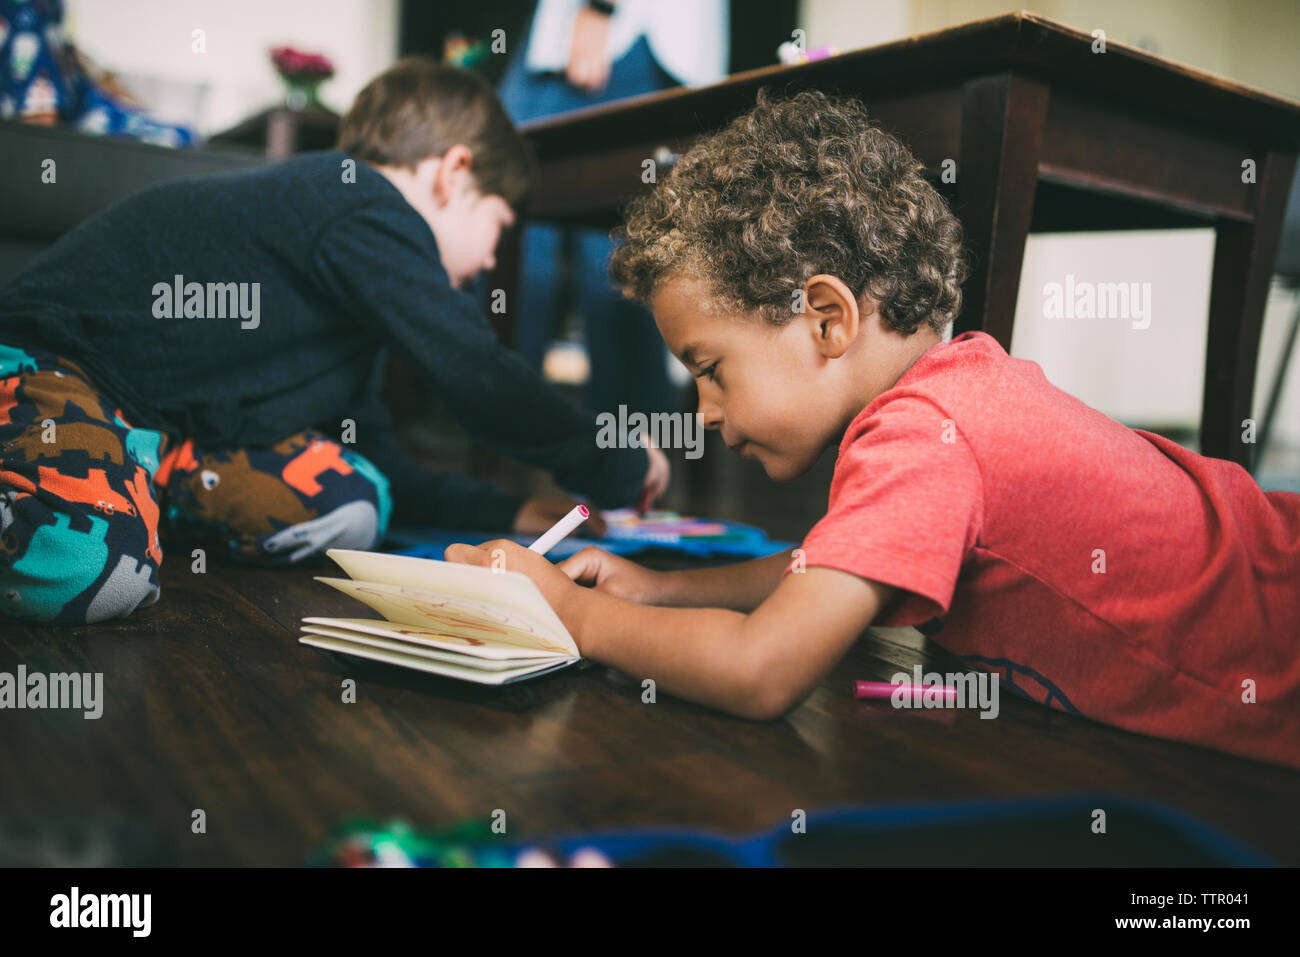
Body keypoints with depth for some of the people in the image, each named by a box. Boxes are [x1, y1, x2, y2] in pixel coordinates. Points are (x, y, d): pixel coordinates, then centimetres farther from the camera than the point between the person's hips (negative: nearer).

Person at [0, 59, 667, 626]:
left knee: (352, 508, -6)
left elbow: (376, 459, 16)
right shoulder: (364, 208, -18)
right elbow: (479, 381, -23)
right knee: (93, 576, -36)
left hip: (165, 416, 10)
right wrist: (622, 471, -10)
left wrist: (505, 512, 11)